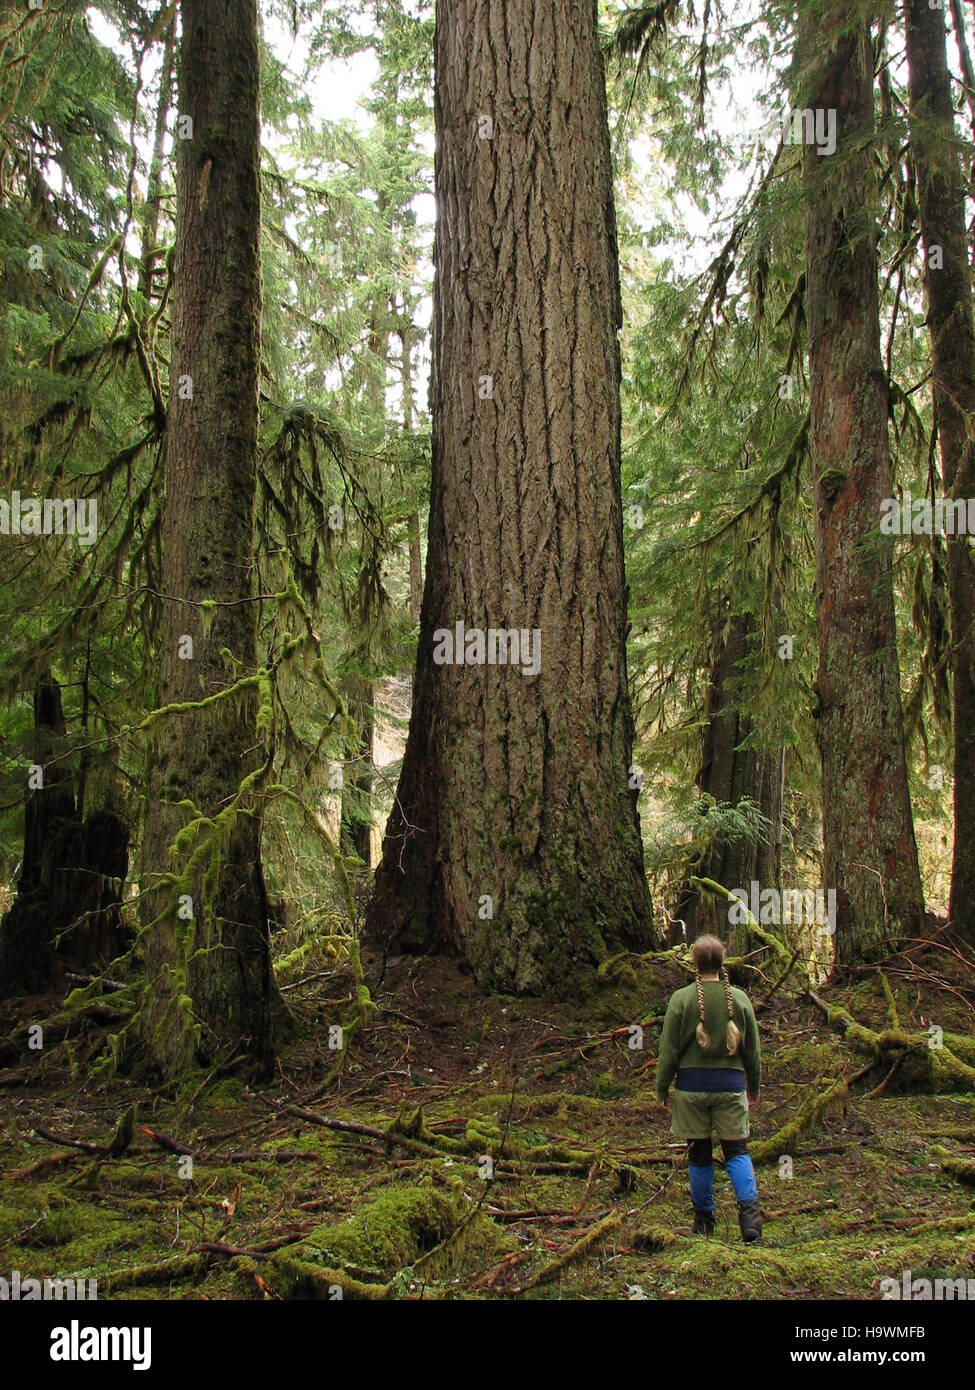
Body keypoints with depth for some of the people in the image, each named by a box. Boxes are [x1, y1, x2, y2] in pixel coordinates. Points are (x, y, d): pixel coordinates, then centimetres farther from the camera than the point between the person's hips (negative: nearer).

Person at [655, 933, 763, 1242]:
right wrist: (754, 1087, 20)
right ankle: (749, 1209, -9)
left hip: (691, 1084, -1)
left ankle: (704, 1220, 18)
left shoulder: (681, 999, -7)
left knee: (699, 1154, 9)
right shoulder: (740, 999, 0)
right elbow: (753, 1050, 7)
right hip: (730, 1084, 1)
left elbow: (668, 1050, -5)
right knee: (737, 1150, 9)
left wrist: (661, 1089, 4)